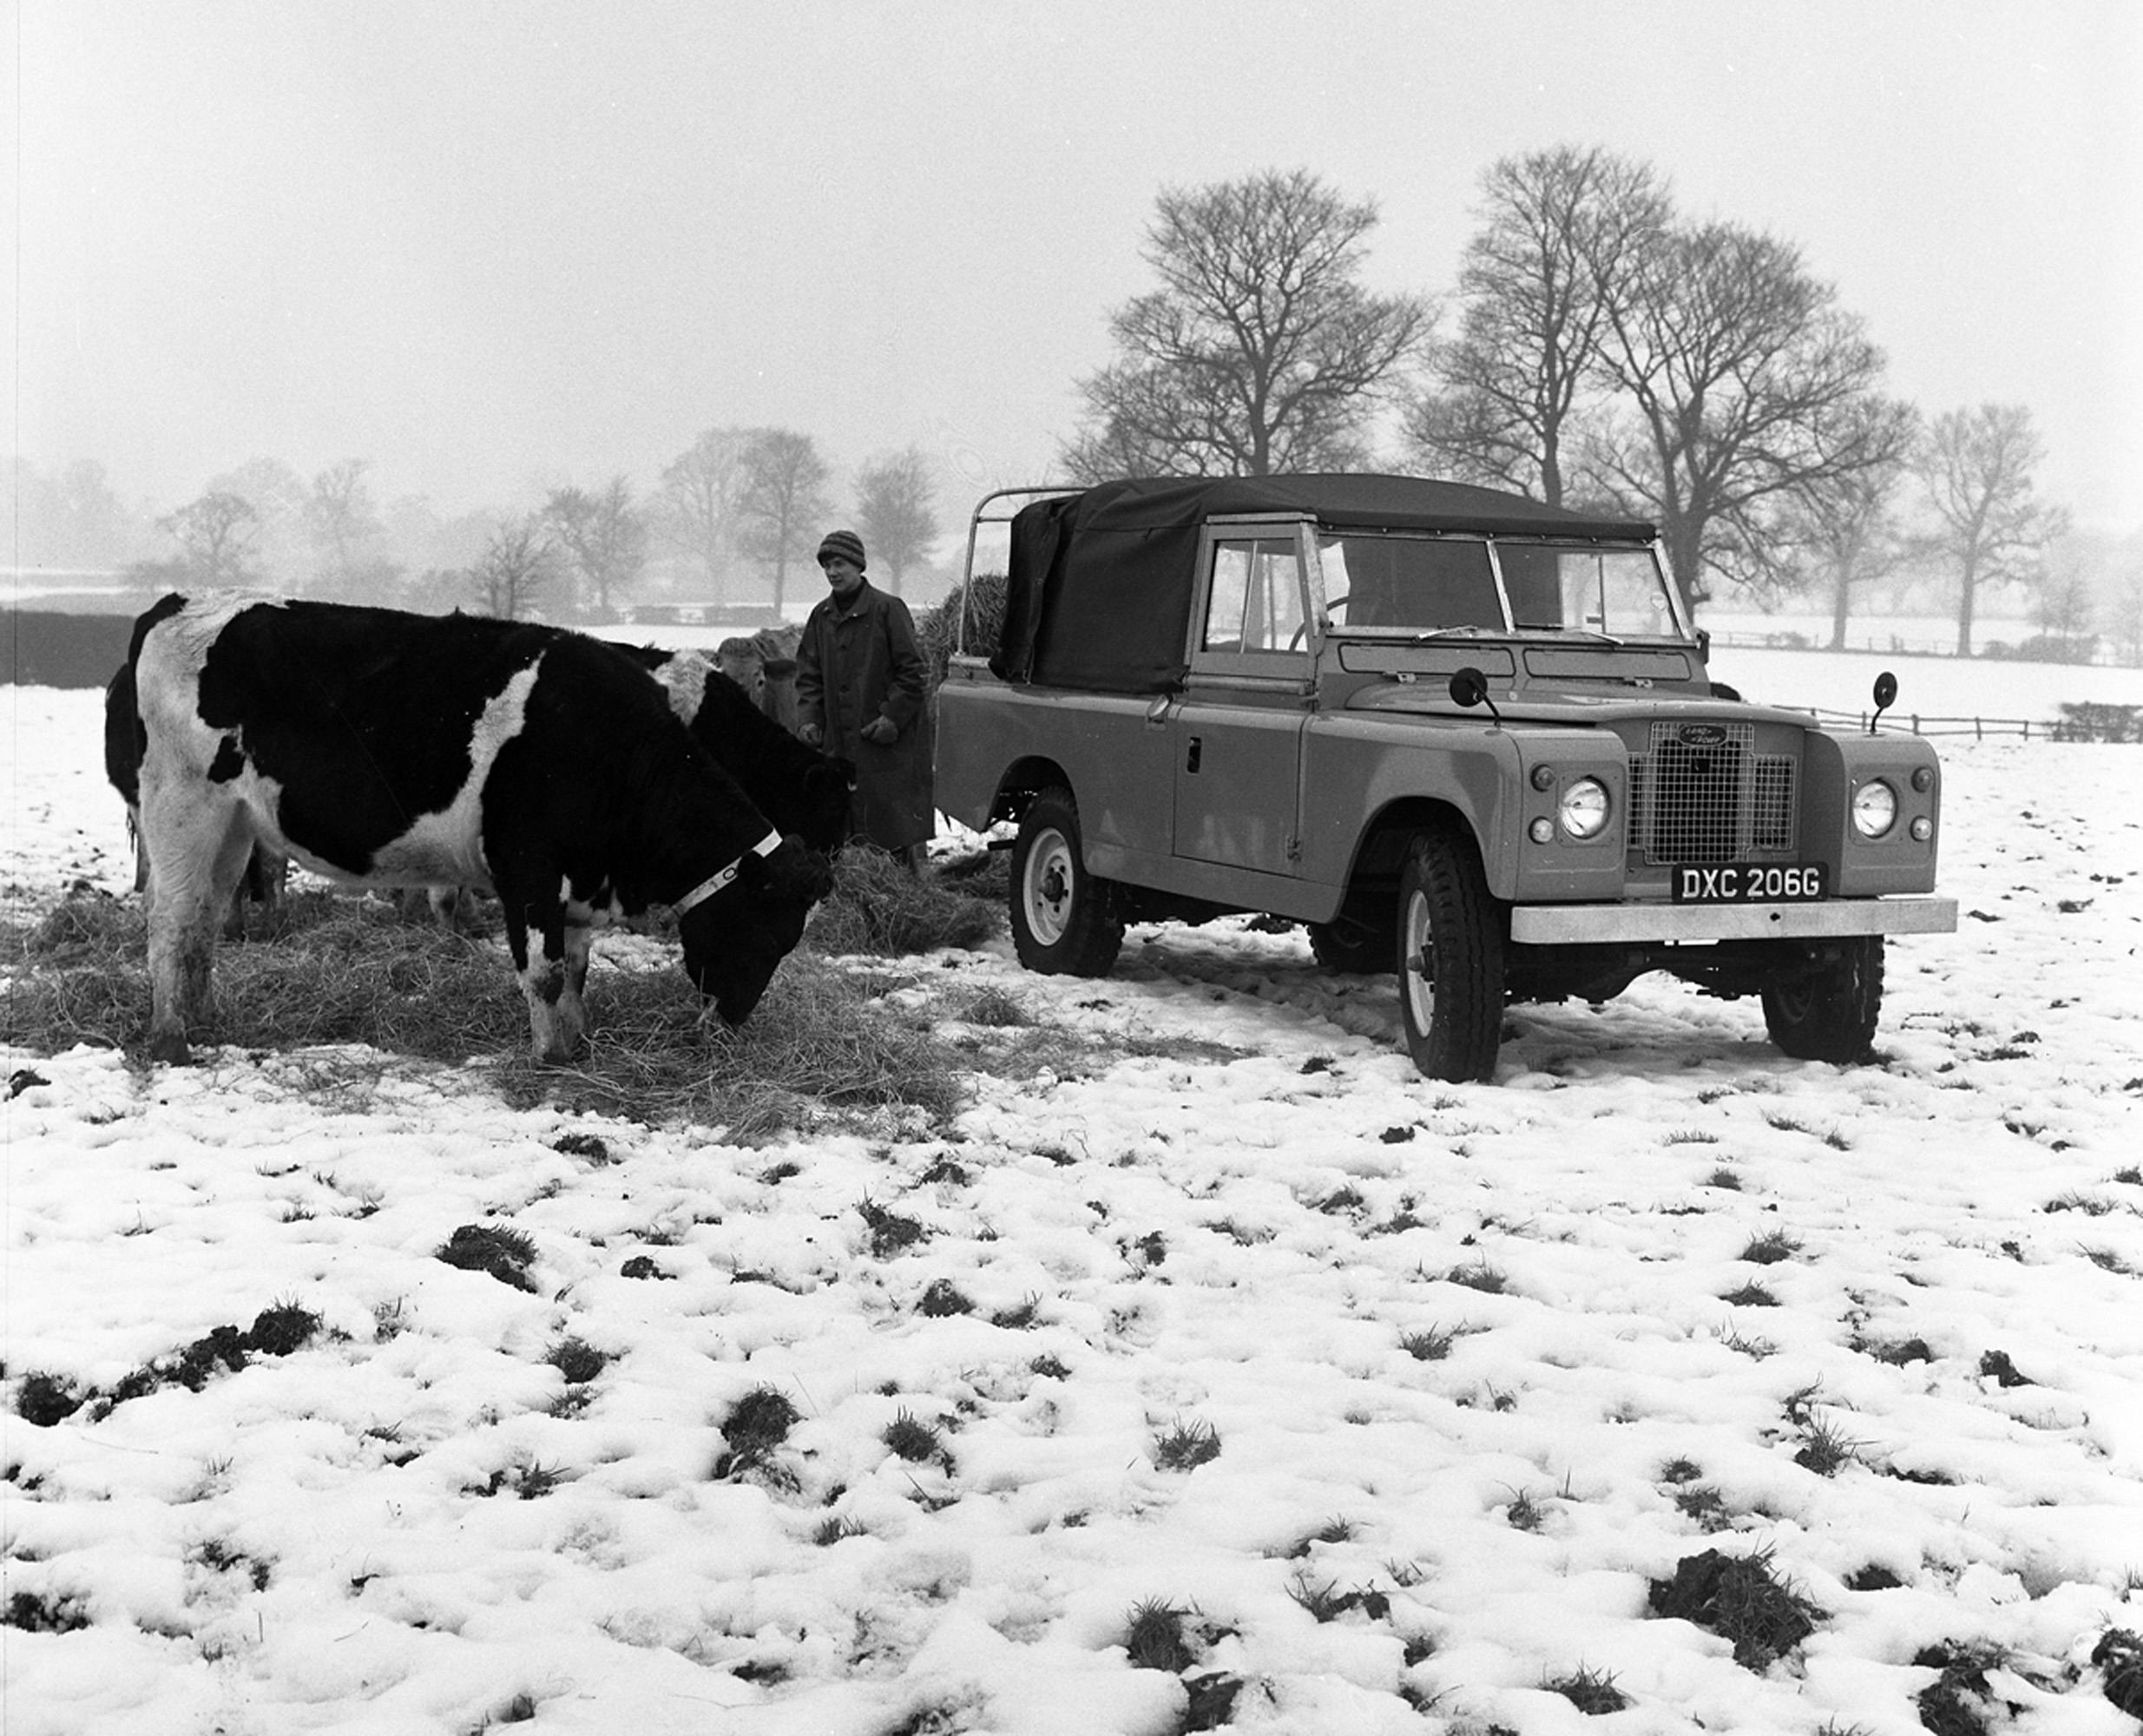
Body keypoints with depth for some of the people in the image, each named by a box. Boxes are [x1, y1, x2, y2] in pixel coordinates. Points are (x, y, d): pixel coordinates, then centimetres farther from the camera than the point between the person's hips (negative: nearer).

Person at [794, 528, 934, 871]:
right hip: (840, 743, 6)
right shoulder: (821, 616, 11)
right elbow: (808, 675, 15)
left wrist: (893, 717, -14)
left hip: (889, 743, -6)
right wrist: (809, 719, 1)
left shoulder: (887, 610, -7)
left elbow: (914, 673, -7)